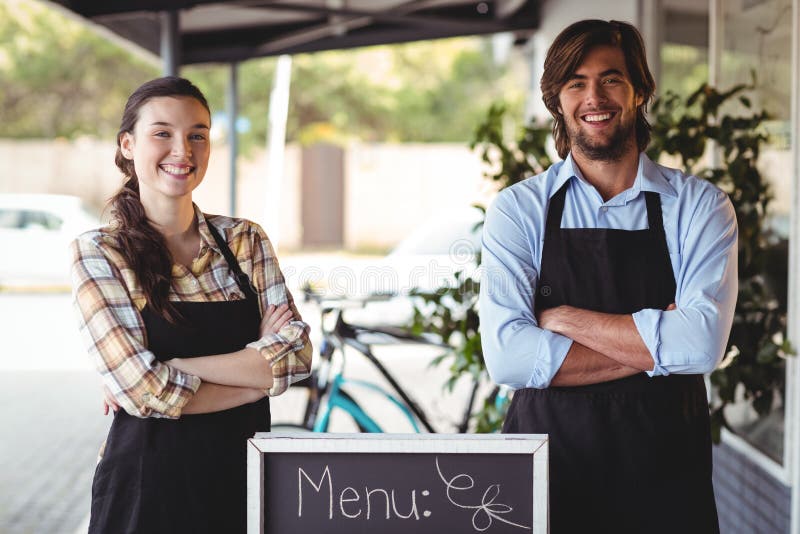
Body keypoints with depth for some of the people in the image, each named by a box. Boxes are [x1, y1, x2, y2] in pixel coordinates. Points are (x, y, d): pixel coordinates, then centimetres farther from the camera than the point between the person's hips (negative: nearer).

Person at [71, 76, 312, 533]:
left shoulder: (246, 239, 4)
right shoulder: (98, 253, -7)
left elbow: (296, 353, -9)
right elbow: (144, 390, -17)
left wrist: (173, 368, -15)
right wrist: (258, 378, -11)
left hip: (245, 476, 3)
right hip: (150, 482, -3)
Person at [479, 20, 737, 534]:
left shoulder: (700, 206, -1)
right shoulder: (518, 209, -1)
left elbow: (702, 343, -16)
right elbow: (508, 356, -14)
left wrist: (565, 319, -12)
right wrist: (655, 345, -15)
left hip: (664, 470, 0)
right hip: (549, 462, 0)